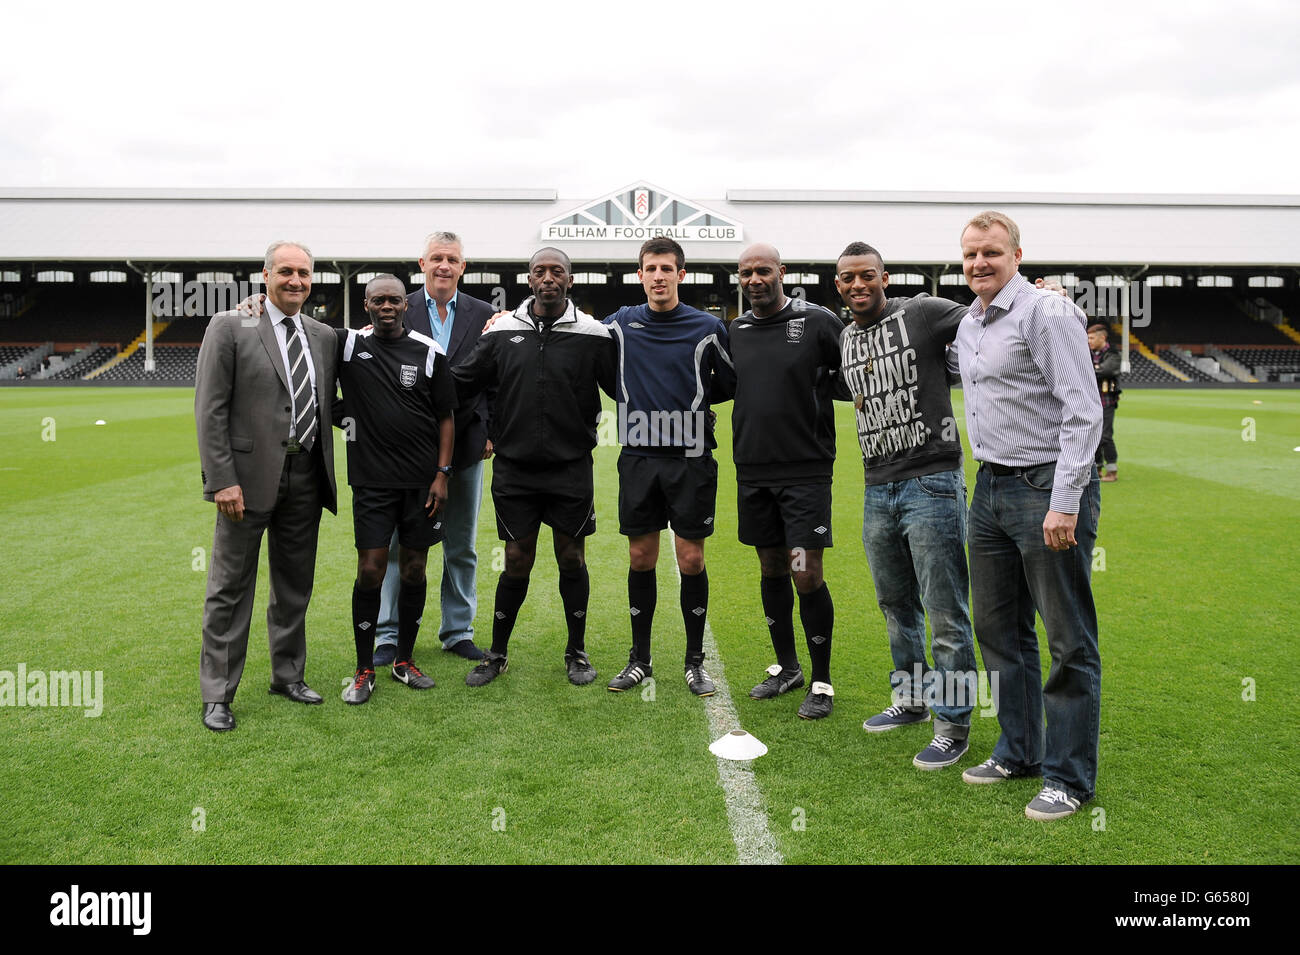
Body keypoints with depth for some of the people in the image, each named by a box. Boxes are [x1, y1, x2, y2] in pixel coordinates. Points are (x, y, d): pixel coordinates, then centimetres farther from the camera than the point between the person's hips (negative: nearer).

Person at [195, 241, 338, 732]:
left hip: (305, 478, 5)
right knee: (231, 587, 3)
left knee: (295, 585, 15)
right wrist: (222, 480, -14)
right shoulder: (229, 327, -3)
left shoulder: (323, 336, 11)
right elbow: (209, 409, -8)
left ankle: (288, 674, 32)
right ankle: (217, 695, 14)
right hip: (250, 476, -5)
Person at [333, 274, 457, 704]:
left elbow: (446, 417, 5)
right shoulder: (348, 345, 2)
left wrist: (441, 474, -1)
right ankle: (364, 671, 11)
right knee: (370, 571, -3)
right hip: (372, 480, -1)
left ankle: (405, 661, 24)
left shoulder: (429, 352, 2)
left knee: (414, 570, 9)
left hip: (422, 482, 1)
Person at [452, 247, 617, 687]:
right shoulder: (502, 332, 3)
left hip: (571, 469, -1)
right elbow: (459, 383, 9)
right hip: (514, 469, 1)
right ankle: (497, 654, 22)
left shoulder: (593, 334, -1)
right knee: (517, 562, 6)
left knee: (571, 559, 8)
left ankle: (577, 652, 24)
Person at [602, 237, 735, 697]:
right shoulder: (620, 324, 5)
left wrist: (695, 400, -1)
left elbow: (733, 386, 8)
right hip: (638, 457, 2)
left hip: (690, 459, -2)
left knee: (691, 560, 1)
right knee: (640, 558, 7)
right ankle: (639, 659, 21)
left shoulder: (707, 328, -1)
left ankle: (695, 662, 16)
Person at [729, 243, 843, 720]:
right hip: (753, 471, 5)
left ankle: (821, 682, 9)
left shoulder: (817, 322, -6)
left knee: (806, 573, -7)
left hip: (806, 469, -5)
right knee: (771, 569, 13)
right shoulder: (735, 331, 9)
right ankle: (786, 667, 30)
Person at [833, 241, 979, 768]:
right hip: (877, 491, 7)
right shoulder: (843, 341, 13)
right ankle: (911, 699, 36)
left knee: (946, 613, -1)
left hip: (930, 483, -7)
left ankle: (953, 724, 11)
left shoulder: (923, 313, -6)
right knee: (896, 604, 19)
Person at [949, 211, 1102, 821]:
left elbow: (1083, 411, -17)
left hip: (1048, 487, -8)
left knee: (1068, 640, 0)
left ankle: (1070, 776, 11)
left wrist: (1064, 502, -22)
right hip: (990, 490, 9)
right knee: (998, 627, 15)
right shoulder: (967, 325, 14)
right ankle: (1019, 752, 30)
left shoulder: (1046, 314, -11)